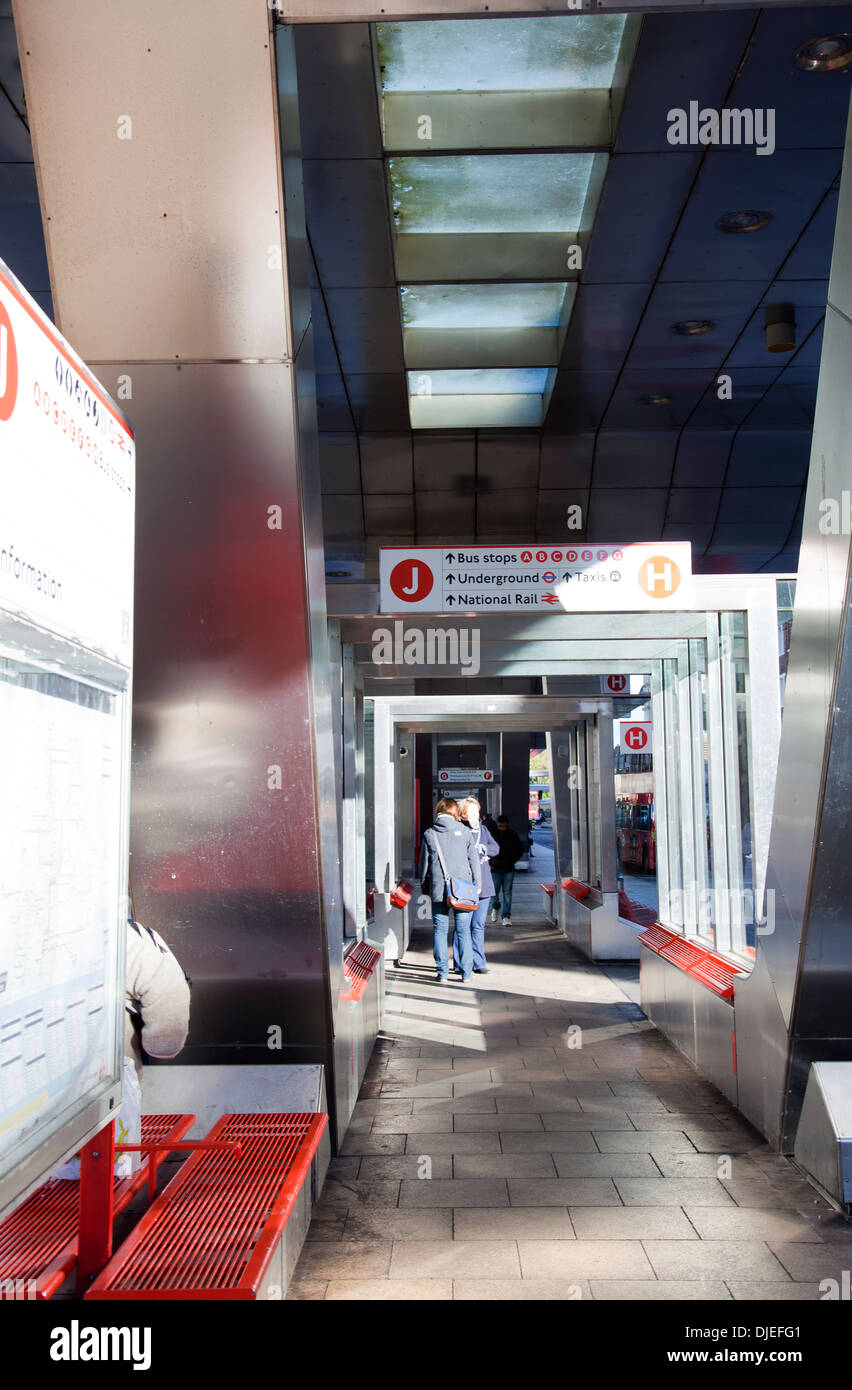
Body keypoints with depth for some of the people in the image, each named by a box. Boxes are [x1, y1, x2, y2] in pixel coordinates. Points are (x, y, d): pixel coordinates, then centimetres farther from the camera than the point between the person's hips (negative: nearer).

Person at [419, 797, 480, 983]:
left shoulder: (429, 834, 3)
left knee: (440, 930, 6)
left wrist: (425, 887, 18)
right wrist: (477, 885, 14)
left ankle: (442, 972, 6)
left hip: (439, 889, 0)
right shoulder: (464, 832, 2)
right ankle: (466, 973, 9)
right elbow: (474, 861, 5)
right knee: (463, 930, 6)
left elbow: (424, 863, 8)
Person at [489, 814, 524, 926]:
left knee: (507, 893, -4)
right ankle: (495, 907, 34)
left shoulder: (512, 835, 3)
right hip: (495, 869, 0)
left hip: (508, 869, 0)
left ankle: (506, 917, -3)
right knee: (494, 892, 3)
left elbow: (520, 851, 13)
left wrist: (512, 861, 1)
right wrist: (490, 861, -2)